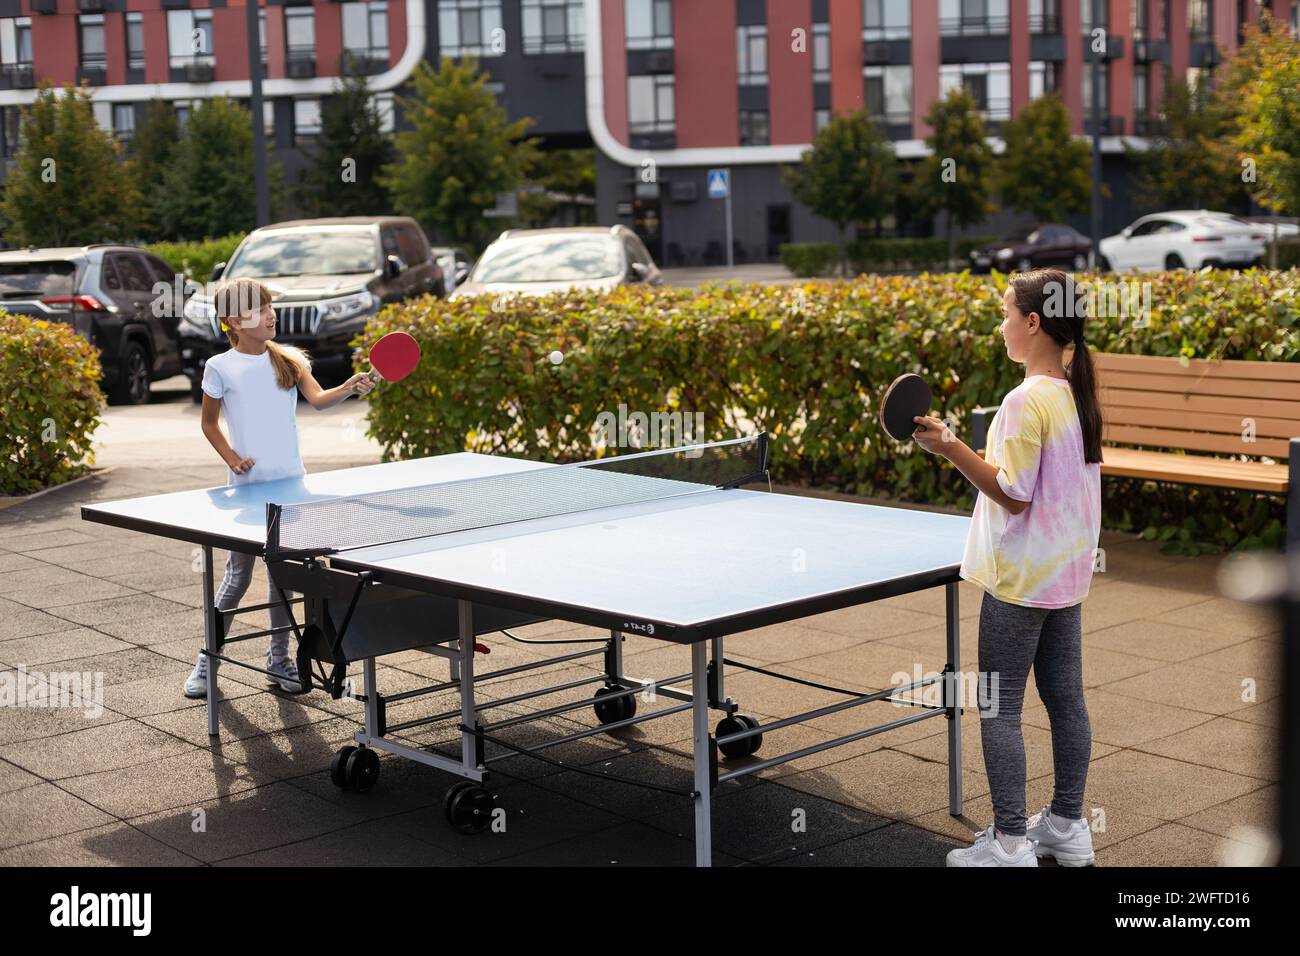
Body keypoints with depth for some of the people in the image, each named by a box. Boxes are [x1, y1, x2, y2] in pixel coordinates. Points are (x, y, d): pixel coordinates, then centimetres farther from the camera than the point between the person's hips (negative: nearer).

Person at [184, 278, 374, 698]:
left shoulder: (289, 359, 3)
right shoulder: (220, 367, -3)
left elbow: (318, 398, -11)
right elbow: (209, 424, 6)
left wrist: (349, 388, -30)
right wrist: (232, 458, -8)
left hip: (289, 480, 3)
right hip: (247, 485, -3)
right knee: (238, 573, 1)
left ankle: (279, 658, 20)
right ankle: (207, 658, 15)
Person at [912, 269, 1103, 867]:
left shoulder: (1027, 400, -20)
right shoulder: (1077, 393, 7)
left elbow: (1013, 495, -21)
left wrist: (951, 449, -22)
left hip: (1022, 579, -9)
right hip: (1068, 570, 9)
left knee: (999, 707, 0)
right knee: (1065, 699, 14)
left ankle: (1010, 842, 4)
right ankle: (1067, 828, 23)